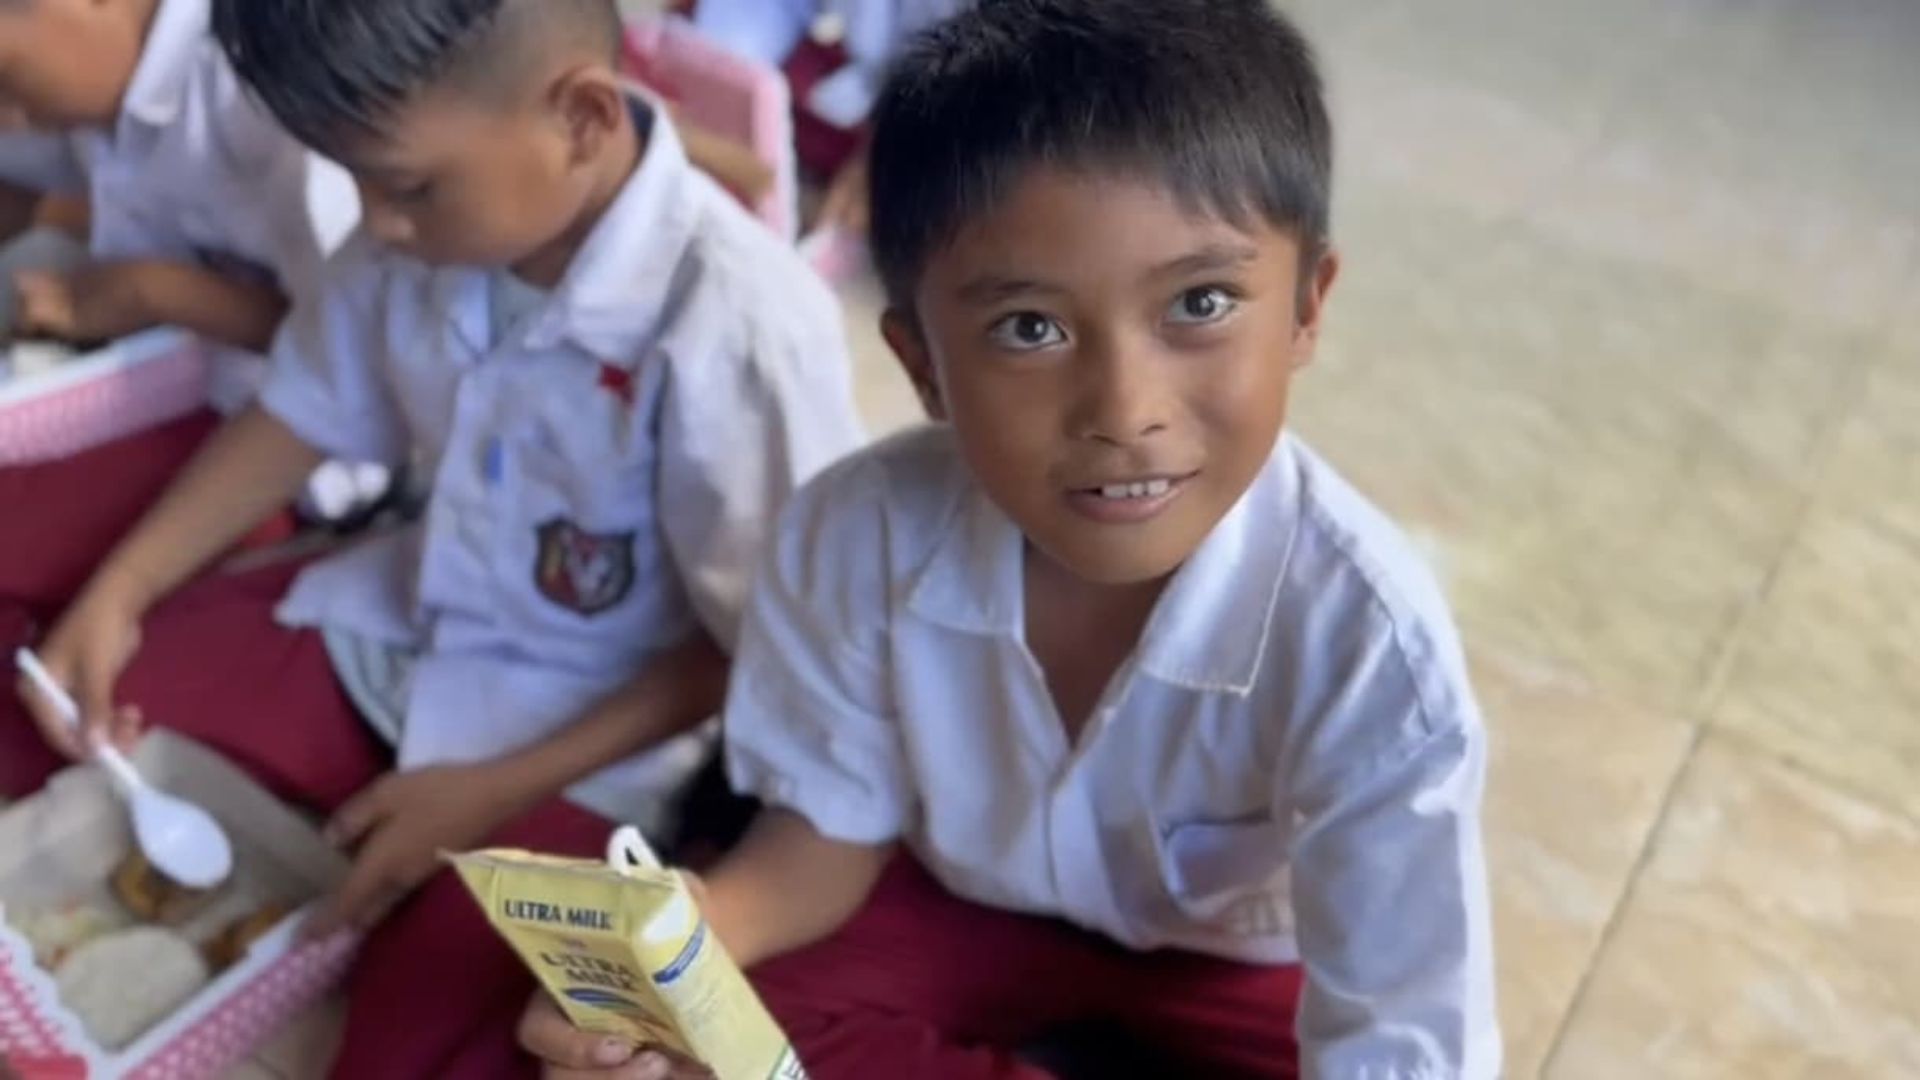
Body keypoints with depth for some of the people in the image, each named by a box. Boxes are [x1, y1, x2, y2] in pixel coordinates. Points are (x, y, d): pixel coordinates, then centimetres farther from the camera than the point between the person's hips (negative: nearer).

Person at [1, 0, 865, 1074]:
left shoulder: (741, 324, -29)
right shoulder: (428, 229, -11)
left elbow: (755, 650, -20)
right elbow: (308, 413, 7)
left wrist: (495, 791, -19)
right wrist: (114, 596, 0)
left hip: (581, 746, -6)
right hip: (384, 632, 6)